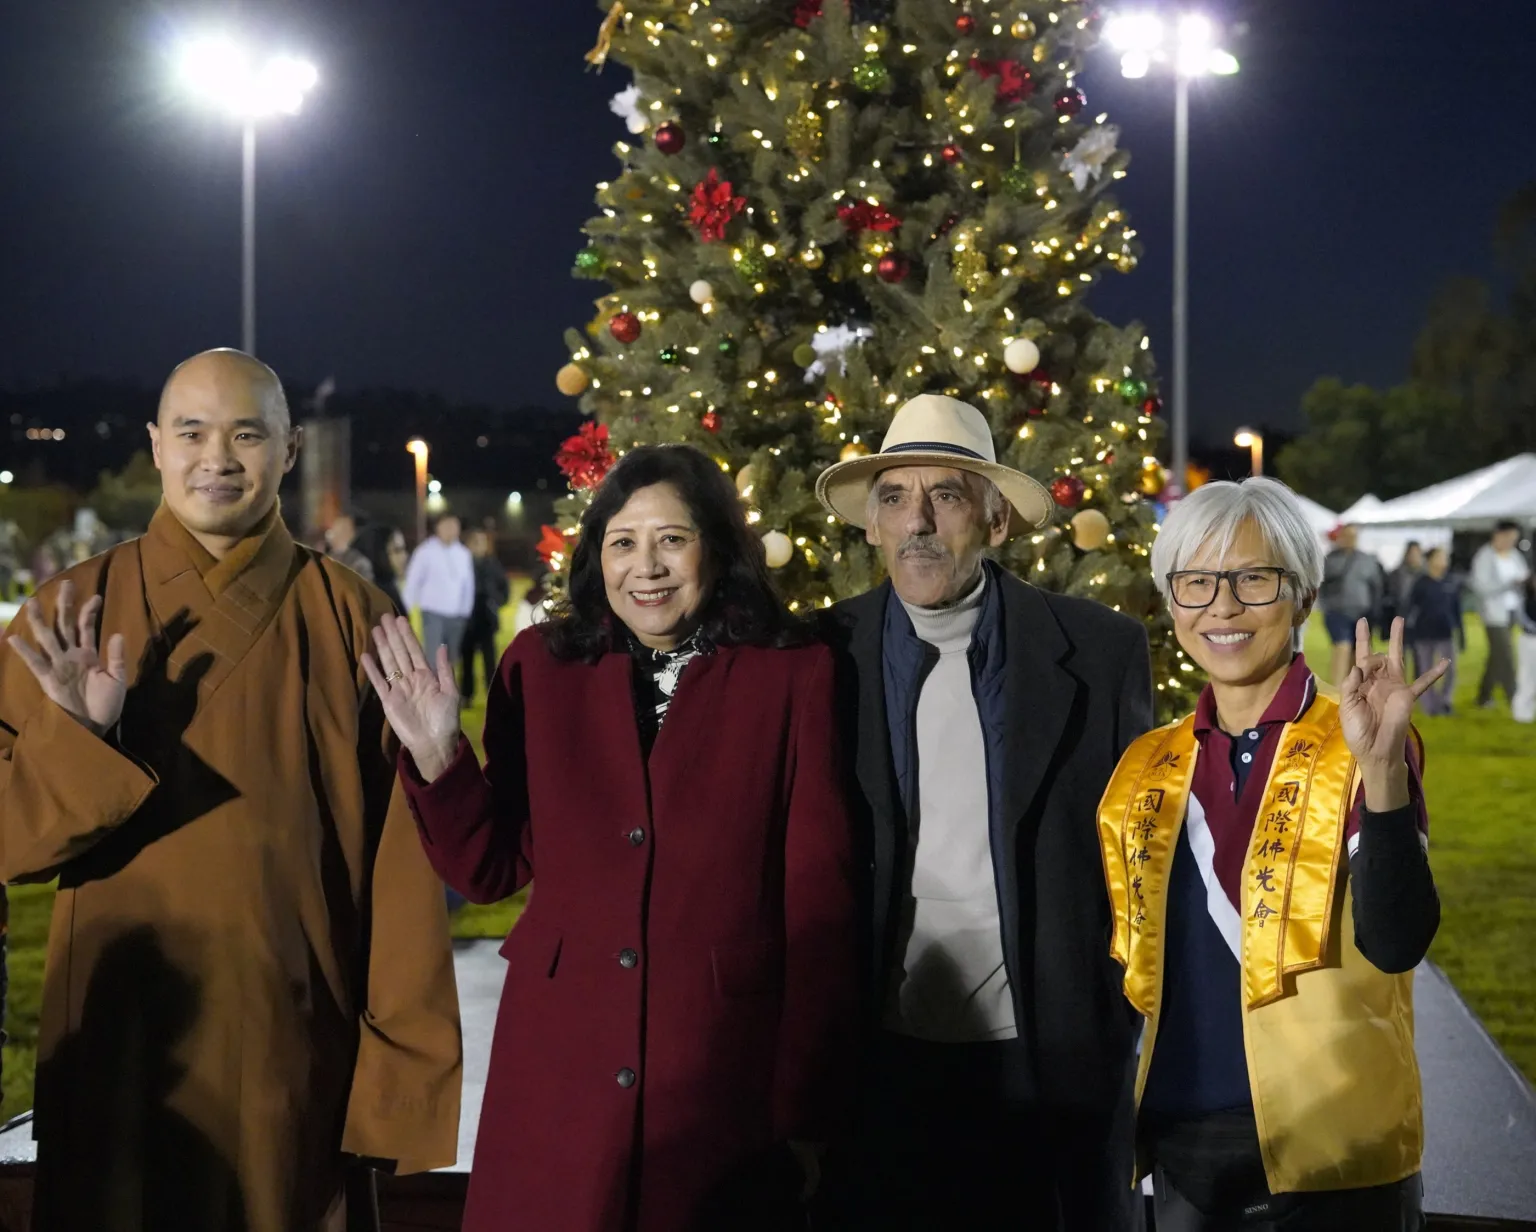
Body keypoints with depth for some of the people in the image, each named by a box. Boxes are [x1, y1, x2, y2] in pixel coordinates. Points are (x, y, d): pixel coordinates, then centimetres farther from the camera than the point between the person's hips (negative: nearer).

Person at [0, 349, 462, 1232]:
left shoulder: (349, 618, -2)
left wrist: (406, 1058, -7)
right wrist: (80, 742, -20)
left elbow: (402, 855, -4)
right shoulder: (73, 614, 0)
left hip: (297, 1049, 0)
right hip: (123, 1050, 1)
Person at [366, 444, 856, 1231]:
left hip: (723, 1074, -2)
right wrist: (438, 756, -9)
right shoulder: (541, 668, 4)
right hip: (558, 1069, 2)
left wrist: (806, 1110, -3)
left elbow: (820, 904, -3)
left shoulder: (792, 678, -3)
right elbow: (491, 870, 8)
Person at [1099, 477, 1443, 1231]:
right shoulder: (1146, 770, 7)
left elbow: (1395, 943, -20)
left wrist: (1381, 770, -30)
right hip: (1182, 1151, 4)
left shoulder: (1357, 753, -6)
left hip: (1328, 1153, -4)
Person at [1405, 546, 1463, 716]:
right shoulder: (1420, 583, -5)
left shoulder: (1452, 584, 2)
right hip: (1424, 634, -2)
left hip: (1445, 634, 2)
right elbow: (1410, 608, -3)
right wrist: (1410, 635, -6)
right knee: (1426, 672, 4)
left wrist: (1461, 634, 9)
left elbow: (1457, 610, 8)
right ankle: (1430, 706, 14)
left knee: (1449, 670, -3)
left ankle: (1444, 701, 16)